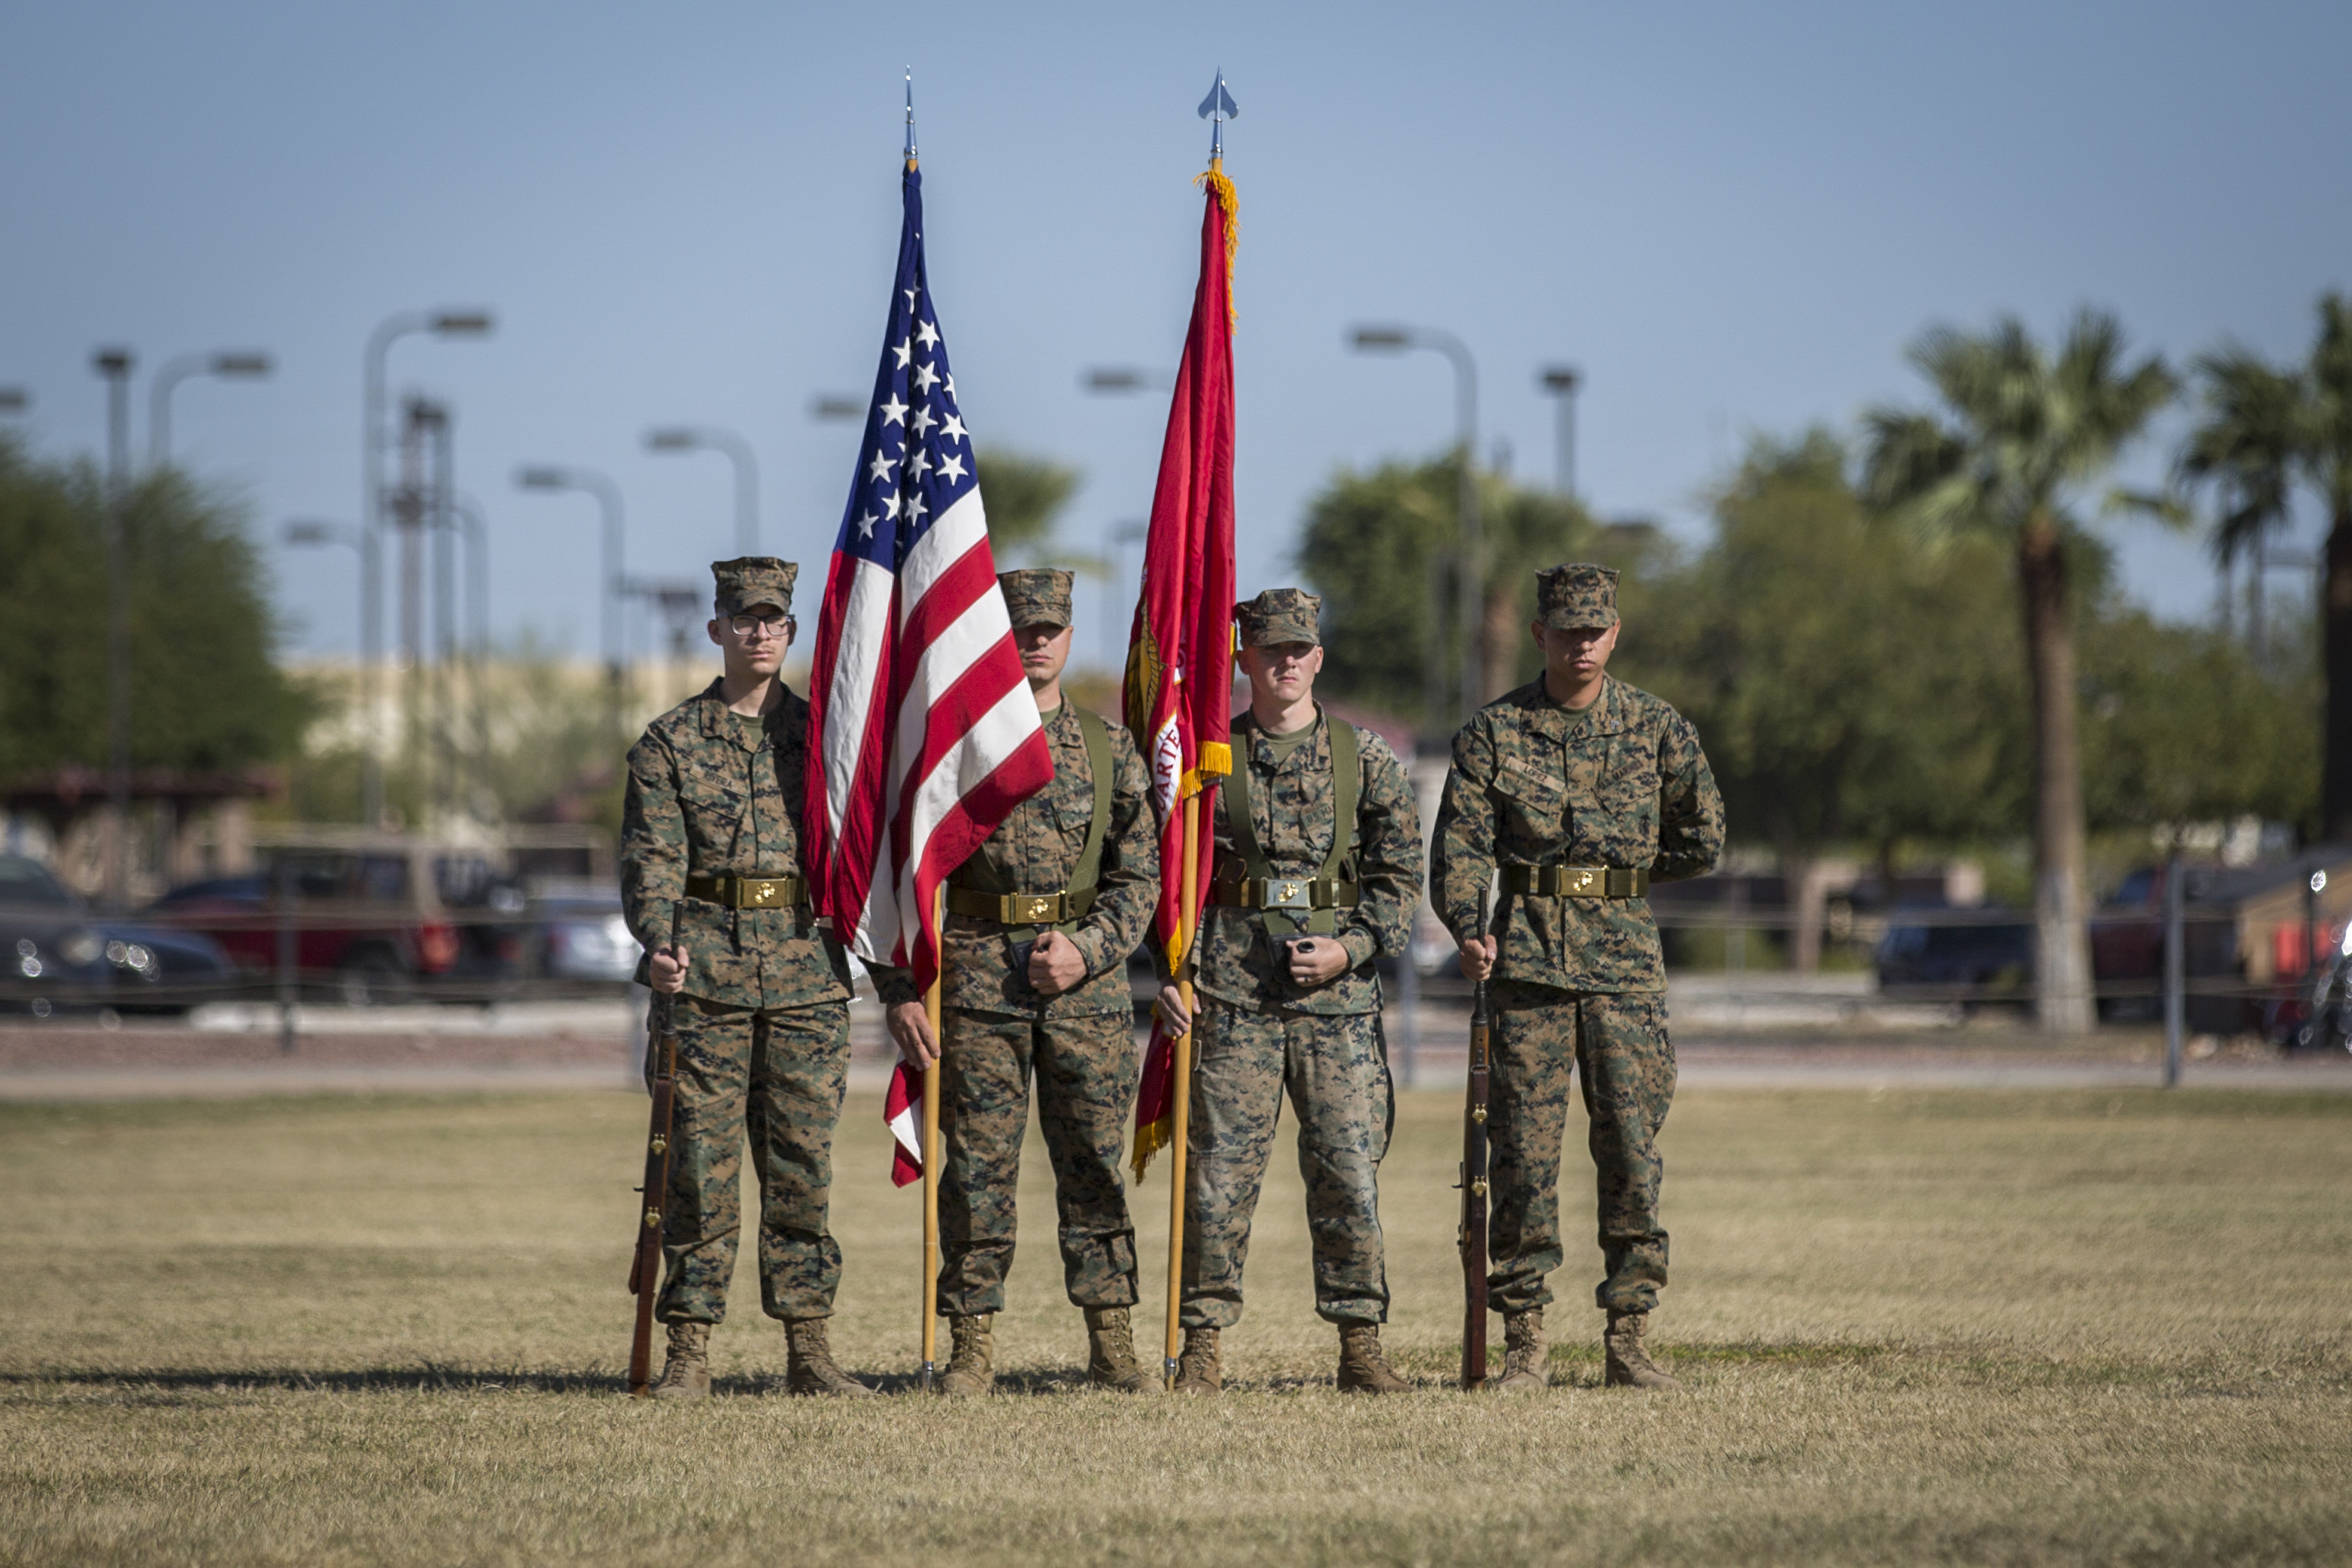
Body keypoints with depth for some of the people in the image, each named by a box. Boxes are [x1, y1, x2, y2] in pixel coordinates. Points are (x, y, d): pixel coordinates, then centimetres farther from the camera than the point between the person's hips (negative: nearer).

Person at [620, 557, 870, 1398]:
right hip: (707, 970, -2)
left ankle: (808, 1346, 7)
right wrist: (657, 940, -21)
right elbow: (651, 855, -2)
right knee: (701, 1162, -3)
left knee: (803, 1162, 2)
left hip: (808, 968, 2)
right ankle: (690, 1350, 1)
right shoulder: (671, 740, 6)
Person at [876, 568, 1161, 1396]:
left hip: (1088, 980, 1)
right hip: (979, 979, -1)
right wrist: (899, 990, -4)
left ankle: (1111, 1344, 8)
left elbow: (1139, 875, 8)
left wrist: (1086, 949, -9)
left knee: (1094, 1164, 3)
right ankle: (973, 1345, 4)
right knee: (978, 1167, -1)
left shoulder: (1108, 749, 9)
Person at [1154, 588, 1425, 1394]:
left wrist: (1352, 948, -6)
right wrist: (1169, 968, -2)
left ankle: (1360, 1346, 7)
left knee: (1349, 1169, -1)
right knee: (1219, 1168, -2)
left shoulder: (1365, 756, 7)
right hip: (1232, 986, 0)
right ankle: (1203, 1345, 5)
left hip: (1337, 986, 0)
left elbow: (1401, 873, 8)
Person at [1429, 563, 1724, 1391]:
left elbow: (1703, 841, 14)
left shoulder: (1657, 728, 6)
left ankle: (1628, 1338, 3)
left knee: (1631, 1148, -3)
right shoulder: (1493, 732, 3)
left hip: (1625, 957, 1)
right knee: (1524, 1151, -3)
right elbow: (1460, 846, -2)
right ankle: (1523, 1340, 2)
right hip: (1528, 957, -1)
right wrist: (1470, 930, -18)